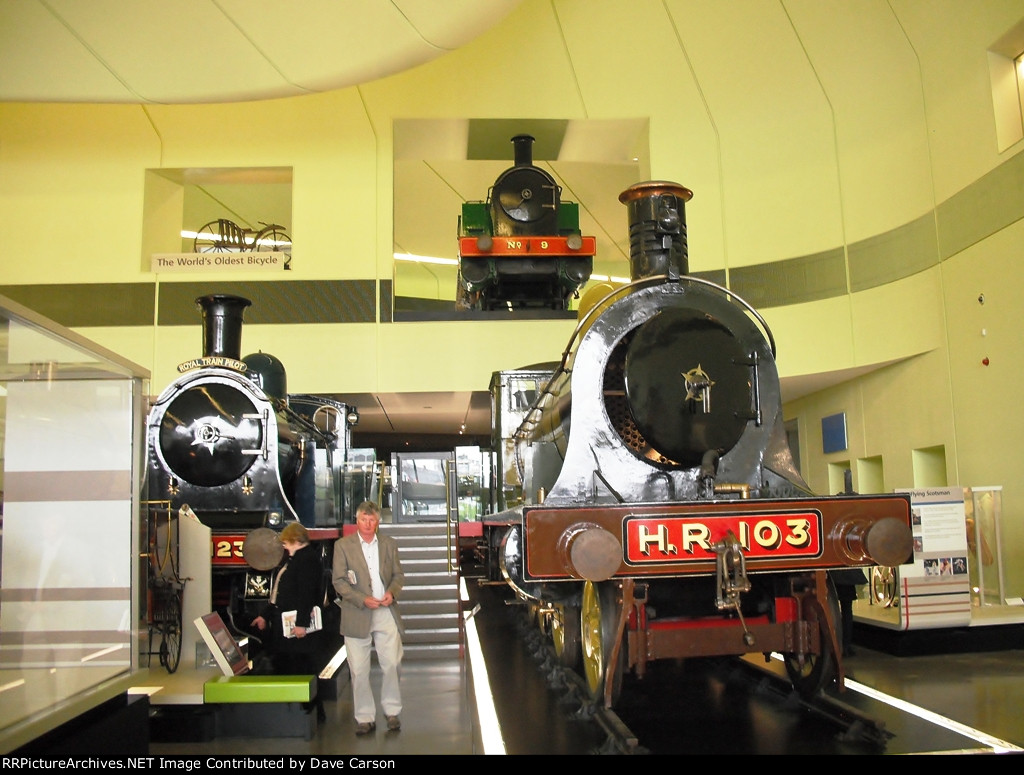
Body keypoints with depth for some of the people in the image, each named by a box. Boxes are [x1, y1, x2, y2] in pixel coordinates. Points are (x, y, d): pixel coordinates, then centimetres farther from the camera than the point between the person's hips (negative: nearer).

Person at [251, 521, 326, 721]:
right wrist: (265, 615, 23)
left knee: (304, 667, -4)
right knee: (282, 666, 9)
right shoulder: (292, 559, 20)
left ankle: (315, 711, 5)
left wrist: (302, 623, -25)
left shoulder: (308, 558, -13)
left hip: (298, 625, -10)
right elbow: (278, 593, 25)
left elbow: (306, 593, -21)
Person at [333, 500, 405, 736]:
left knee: (392, 665, 2)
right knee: (359, 670, 3)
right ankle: (364, 718, 15)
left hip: (386, 613, 2)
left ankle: (392, 711, 20)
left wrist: (392, 592, -9)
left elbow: (398, 575, 12)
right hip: (356, 616, -2)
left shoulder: (389, 544, 9)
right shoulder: (343, 546, 0)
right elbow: (339, 581, -4)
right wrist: (363, 599, -15)